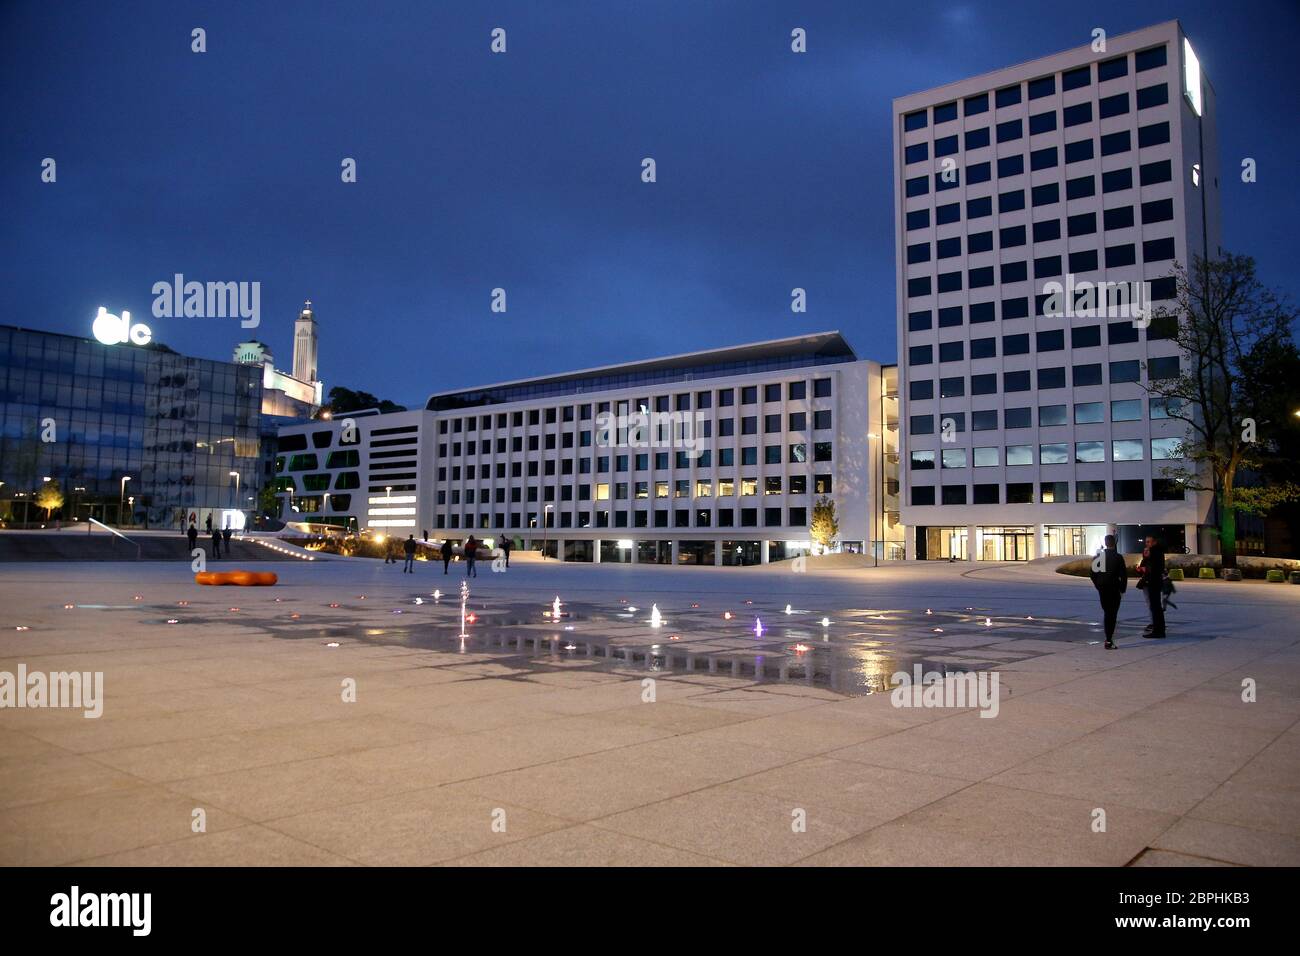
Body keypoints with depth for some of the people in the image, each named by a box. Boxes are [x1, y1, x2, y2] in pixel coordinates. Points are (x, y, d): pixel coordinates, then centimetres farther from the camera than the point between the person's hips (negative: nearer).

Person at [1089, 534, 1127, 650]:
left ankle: (1108, 638, 21)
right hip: (1114, 589, -4)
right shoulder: (1117, 557, -9)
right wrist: (1123, 589, 1)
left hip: (1102, 589, 4)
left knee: (1107, 613, 16)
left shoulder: (1099, 556, 3)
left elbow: (1093, 573, 6)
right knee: (1112, 614, -1)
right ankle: (1109, 641, -5)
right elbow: (1123, 575, -9)